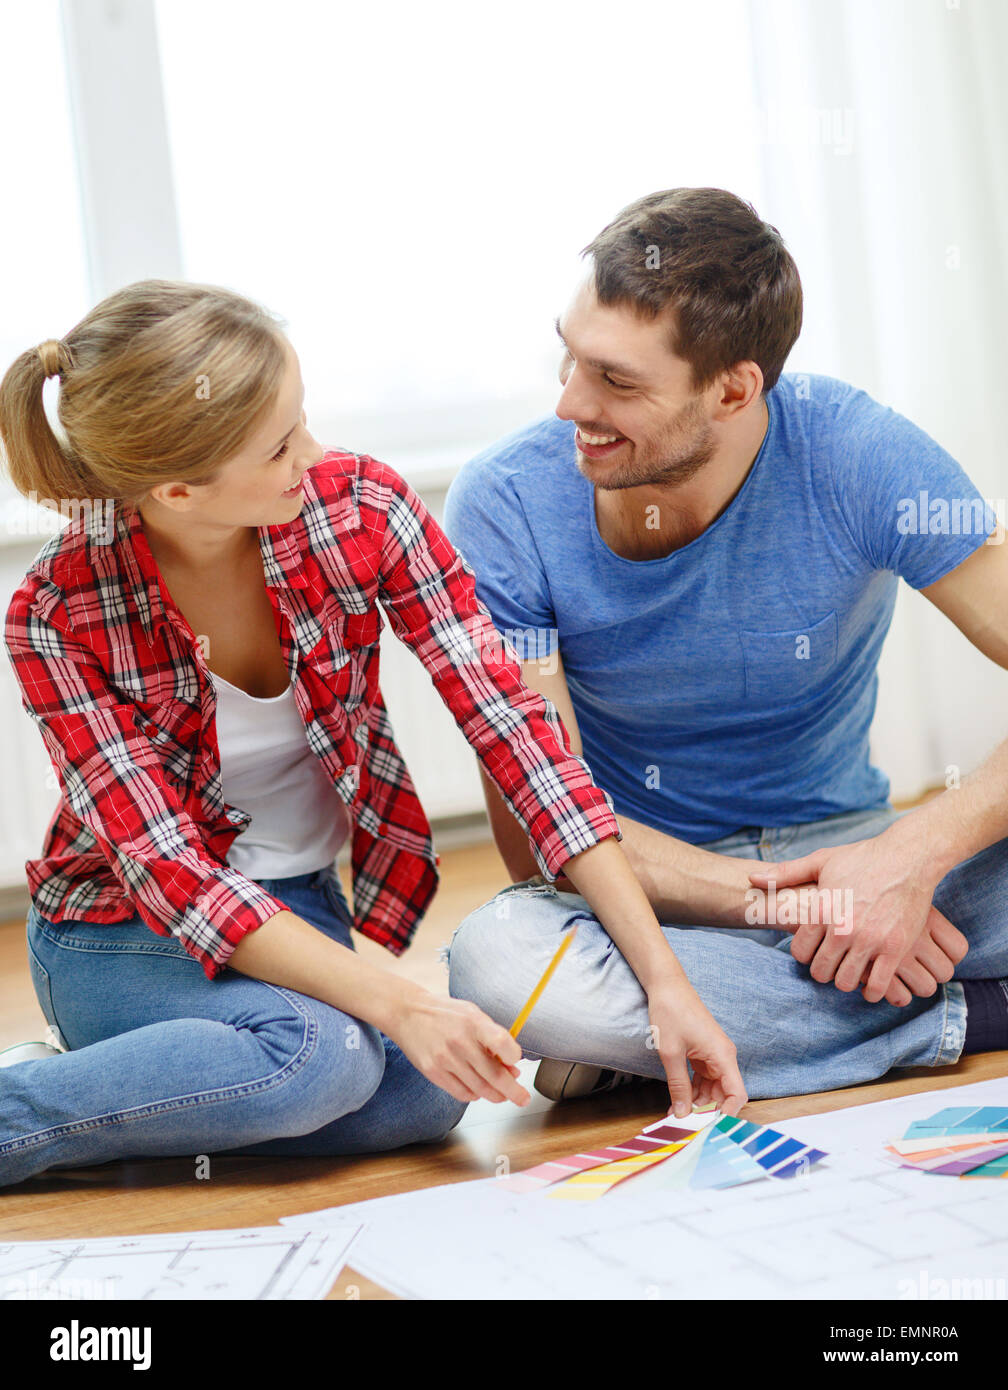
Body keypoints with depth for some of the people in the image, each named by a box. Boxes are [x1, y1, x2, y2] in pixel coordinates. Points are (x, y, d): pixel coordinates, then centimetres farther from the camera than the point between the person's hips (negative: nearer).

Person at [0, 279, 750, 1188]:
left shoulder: (361, 508, -17)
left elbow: (509, 719, -18)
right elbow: (170, 871, -24)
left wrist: (665, 977, -24)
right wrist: (399, 1006, -36)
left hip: (305, 908, 4)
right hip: (124, 933, -4)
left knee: (427, 1097, -24)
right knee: (319, 1052, -34)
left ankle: (122, 1106, -4)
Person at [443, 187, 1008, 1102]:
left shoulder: (859, 459, -16)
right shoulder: (503, 508, -15)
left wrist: (916, 852, -32)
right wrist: (782, 902, -26)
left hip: (844, 848, 0)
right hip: (648, 888, 0)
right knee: (498, 960, -35)